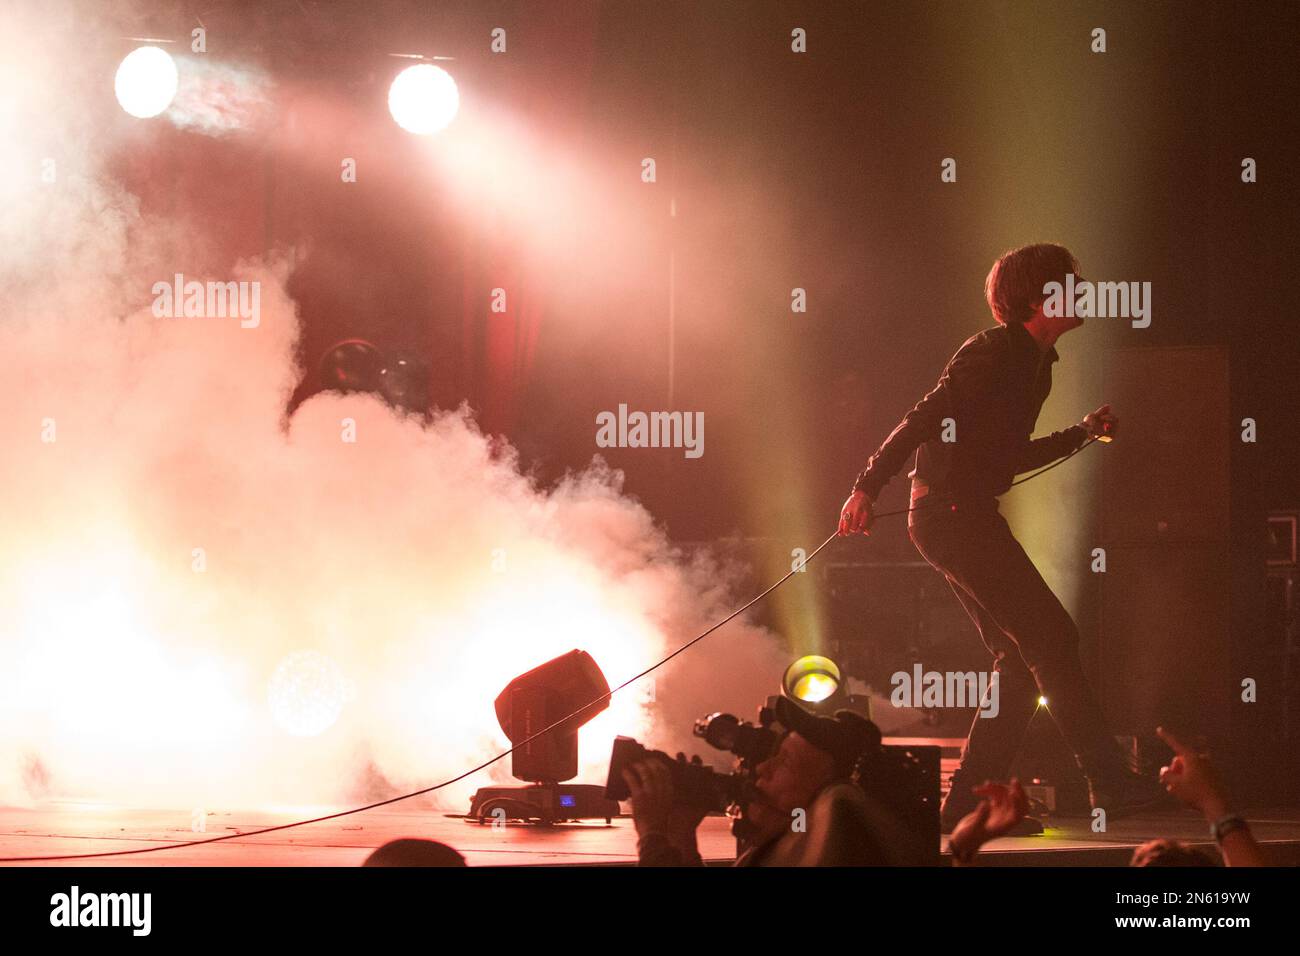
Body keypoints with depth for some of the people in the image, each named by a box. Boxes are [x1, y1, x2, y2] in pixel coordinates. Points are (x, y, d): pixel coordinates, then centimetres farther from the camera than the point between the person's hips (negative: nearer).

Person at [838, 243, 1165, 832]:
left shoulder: (1036, 364, 17)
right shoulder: (995, 353, -12)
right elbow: (924, 418, -19)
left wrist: (1082, 433, 23)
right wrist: (867, 489, -25)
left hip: (968, 516, 10)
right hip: (951, 512, -10)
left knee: (1020, 658, 8)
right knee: (1050, 638, -11)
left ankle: (970, 803, 9)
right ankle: (1109, 782, -9)